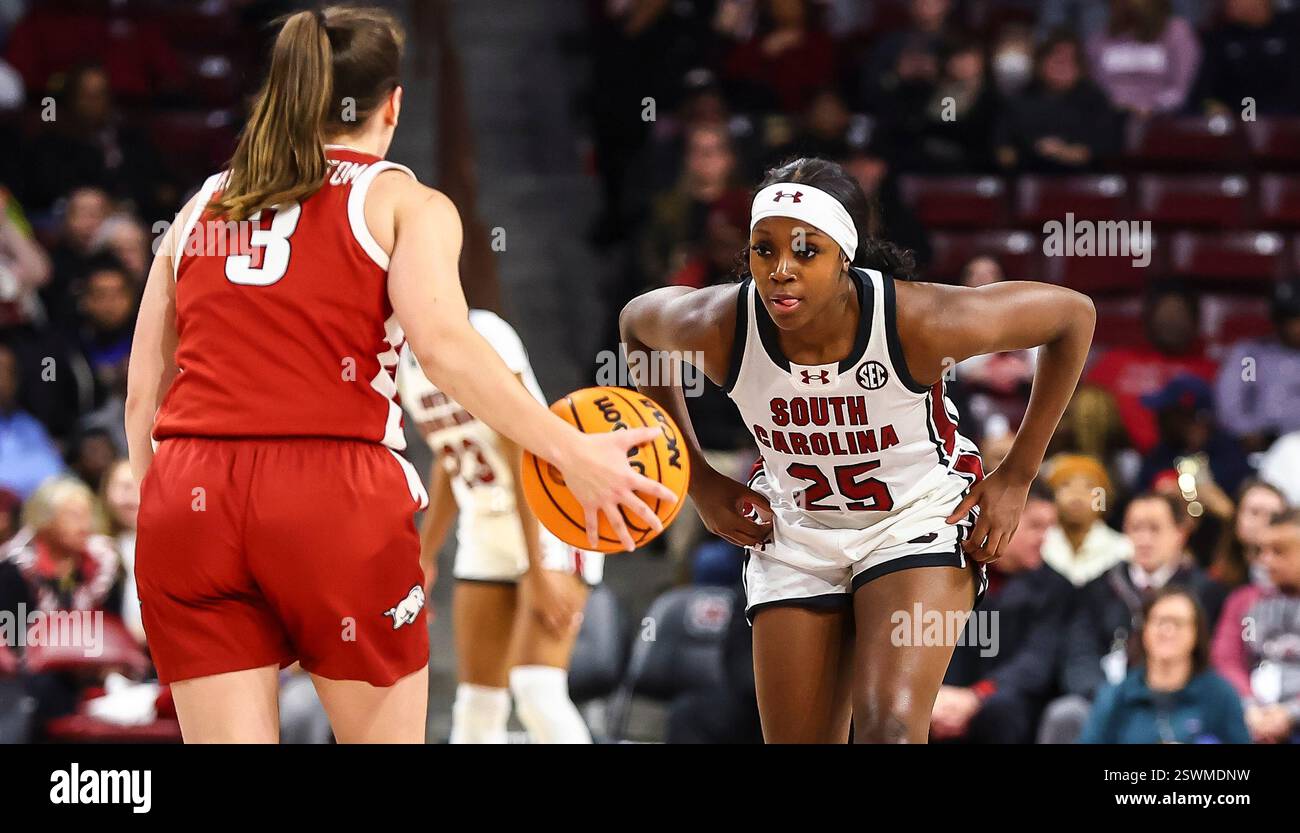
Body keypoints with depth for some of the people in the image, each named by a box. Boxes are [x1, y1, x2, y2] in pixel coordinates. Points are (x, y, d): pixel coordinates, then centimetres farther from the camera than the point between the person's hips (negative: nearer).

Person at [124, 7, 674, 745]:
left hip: (186, 498, 3)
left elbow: (143, 391, 17)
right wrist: (570, 452, -12)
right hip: (334, 494, -3)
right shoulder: (404, 202, 8)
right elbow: (443, 344, -11)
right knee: (386, 735, 11)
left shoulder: (201, 209, 21)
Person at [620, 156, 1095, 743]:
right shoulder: (719, 328, -23)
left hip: (920, 518, -3)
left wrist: (1016, 477, -10)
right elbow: (636, 322, 3)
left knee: (889, 726, -26)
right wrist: (698, 479, 1)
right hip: (794, 534, 3)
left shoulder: (918, 321, -29)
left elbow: (1072, 314, -14)